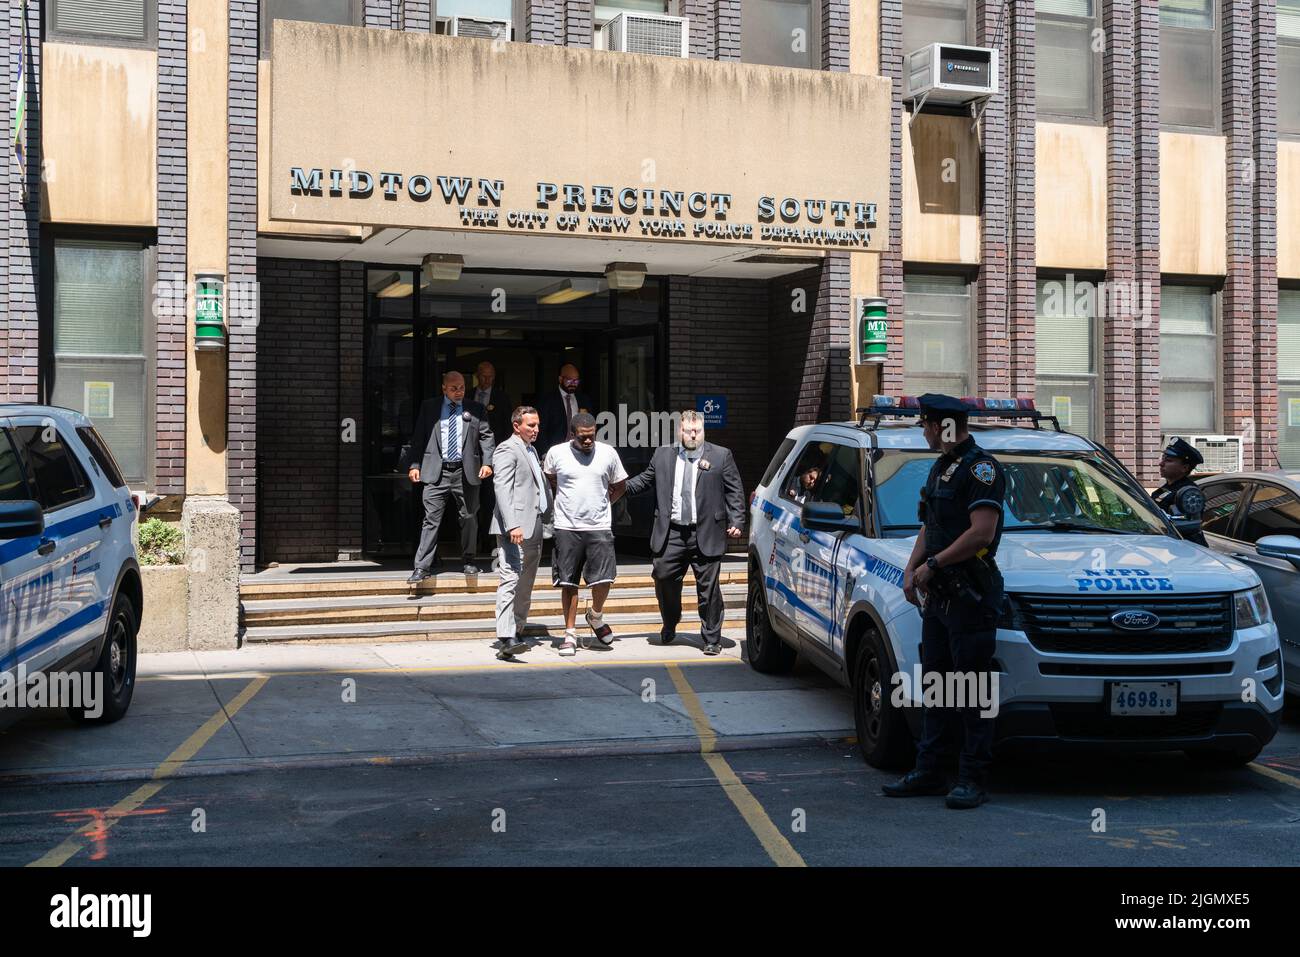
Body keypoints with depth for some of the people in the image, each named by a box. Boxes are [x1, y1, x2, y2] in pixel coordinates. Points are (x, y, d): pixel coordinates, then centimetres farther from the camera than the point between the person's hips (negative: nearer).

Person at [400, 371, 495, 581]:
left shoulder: (476, 410, 8)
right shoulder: (429, 408, 8)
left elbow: (486, 437, 4)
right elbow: (418, 438, 7)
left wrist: (487, 462, -10)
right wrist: (414, 465, -2)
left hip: (466, 472, 1)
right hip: (436, 471, -1)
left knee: (469, 518, 10)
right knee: (431, 519, -6)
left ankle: (469, 560, 26)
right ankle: (422, 566, -6)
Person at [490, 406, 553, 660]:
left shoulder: (531, 451, 22)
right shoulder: (507, 450, -7)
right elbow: (503, 490, -17)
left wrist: (548, 517, 20)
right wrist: (512, 525, -26)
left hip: (534, 528, 10)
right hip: (515, 527, -10)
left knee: (525, 584, 13)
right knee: (510, 579, -16)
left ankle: (517, 631, 21)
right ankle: (506, 638, -24)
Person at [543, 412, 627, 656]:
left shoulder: (608, 453, 1)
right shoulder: (556, 453, -1)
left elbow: (620, 485, 17)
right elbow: (549, 478, 21)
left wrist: (603, 504, 11)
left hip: (599, 527, 0)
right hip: (567, 527, 0)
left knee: (603, 579, -9)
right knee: (568, 582, 2)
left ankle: (596, 616, 20)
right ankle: (570, 634, 12)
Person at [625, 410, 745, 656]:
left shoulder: (721, 456, 2)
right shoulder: (662, 455, 10)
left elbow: (735, 492, 2)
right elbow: (645, 480, 22)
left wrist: (736, 522, -6)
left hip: (706, 536, -2)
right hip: (671, 534, 2)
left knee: (709, 589, 1)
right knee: (664, 580, 7)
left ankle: (712, 639, 13)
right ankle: (669, 627, 32)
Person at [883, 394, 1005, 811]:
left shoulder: (980, 468, -11)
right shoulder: (941, 468, 18)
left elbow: (982, 533, -20)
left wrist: (933, 564, -13)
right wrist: (912, 568, 9)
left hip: (970, 597, -9)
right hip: (938, 596, 9)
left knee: (971, 689, -5)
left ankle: (973, 779, -1)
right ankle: (929, 770, 19)